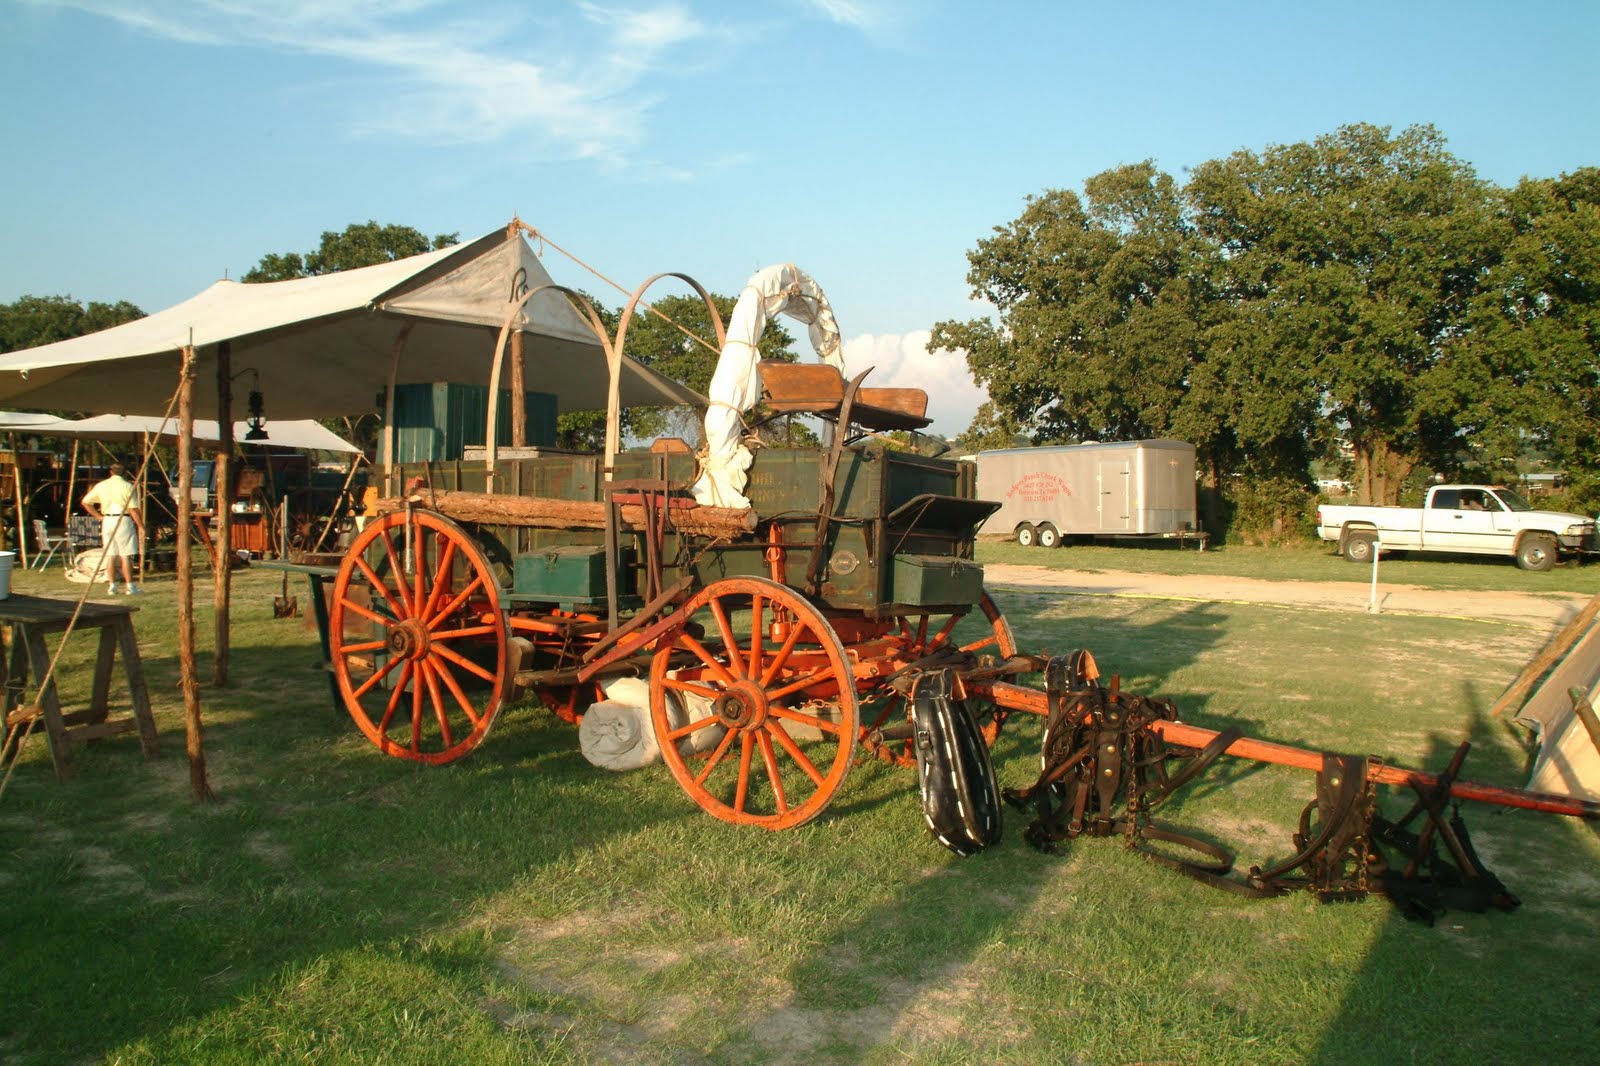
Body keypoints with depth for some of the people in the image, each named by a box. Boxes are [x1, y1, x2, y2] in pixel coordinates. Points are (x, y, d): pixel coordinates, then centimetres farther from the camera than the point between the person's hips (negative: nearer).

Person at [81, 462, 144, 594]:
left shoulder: (101, 486, 9)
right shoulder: (128, 486, -5)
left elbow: (86, 502, 13)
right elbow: (133, 510, -10)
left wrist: (98, 516, 16)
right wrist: (141, 526, -6)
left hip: (107, 521, 5)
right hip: (123, 520, -4)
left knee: (110, 556, 8)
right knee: (125, 555, -3)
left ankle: (112, 586, 9)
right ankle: (130, 586, -1)